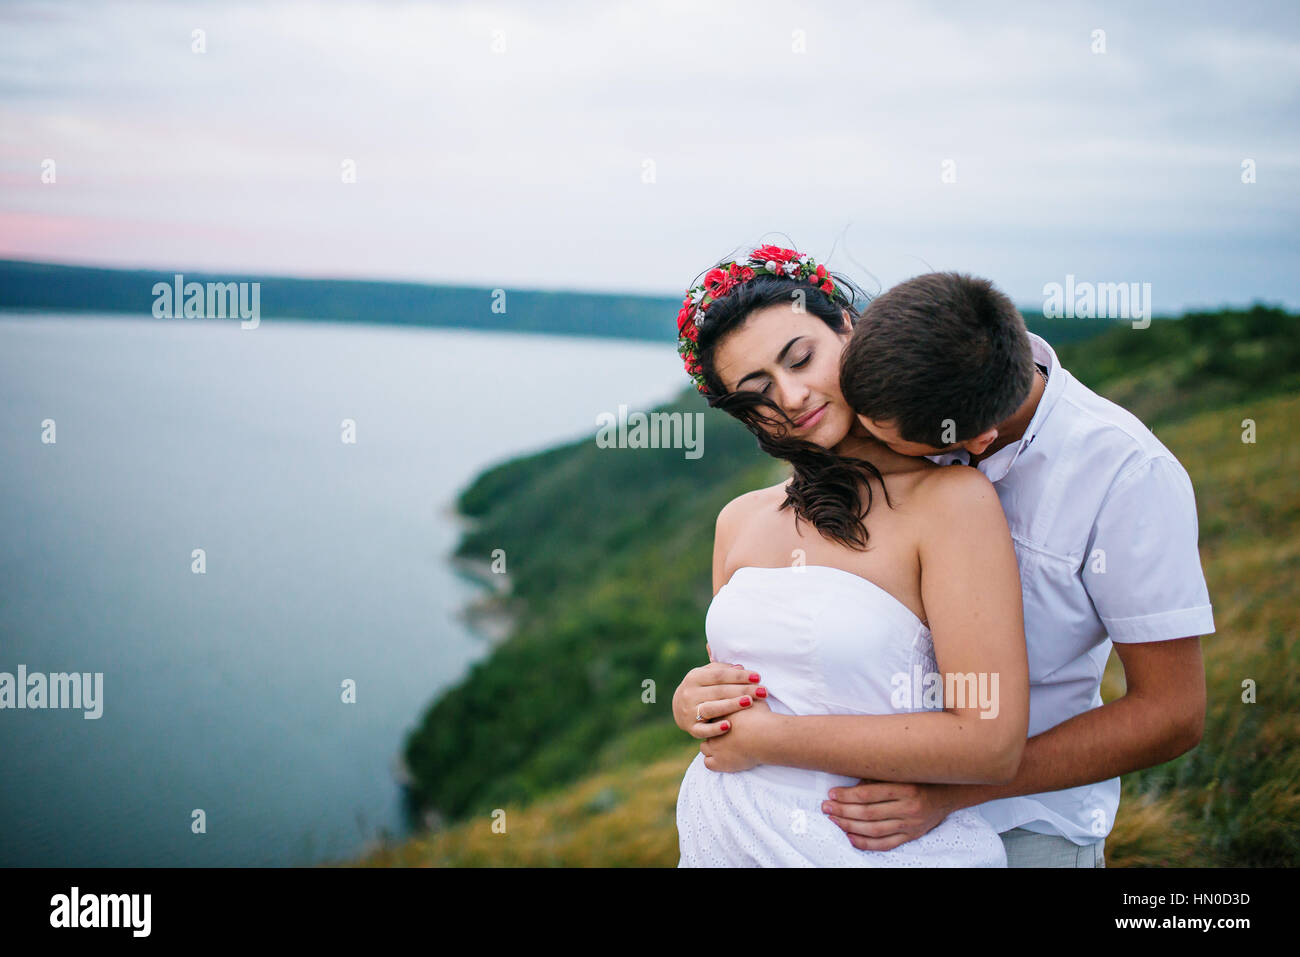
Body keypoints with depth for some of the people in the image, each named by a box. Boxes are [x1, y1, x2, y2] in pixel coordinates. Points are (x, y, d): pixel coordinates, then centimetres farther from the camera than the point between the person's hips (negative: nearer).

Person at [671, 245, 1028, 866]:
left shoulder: (951, 499, -15)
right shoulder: (740, 521, 4)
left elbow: (991, 745, -21)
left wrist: (766, 738, -17)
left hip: (871, 847, -5)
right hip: (718, 839, 5)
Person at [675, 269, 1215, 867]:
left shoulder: (1128, 473, -24)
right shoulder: (892, 410, -12)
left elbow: (1172, 716, -20)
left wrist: (950, 793, -26)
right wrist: (699, 686, -20)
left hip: (1027, 830, -3)